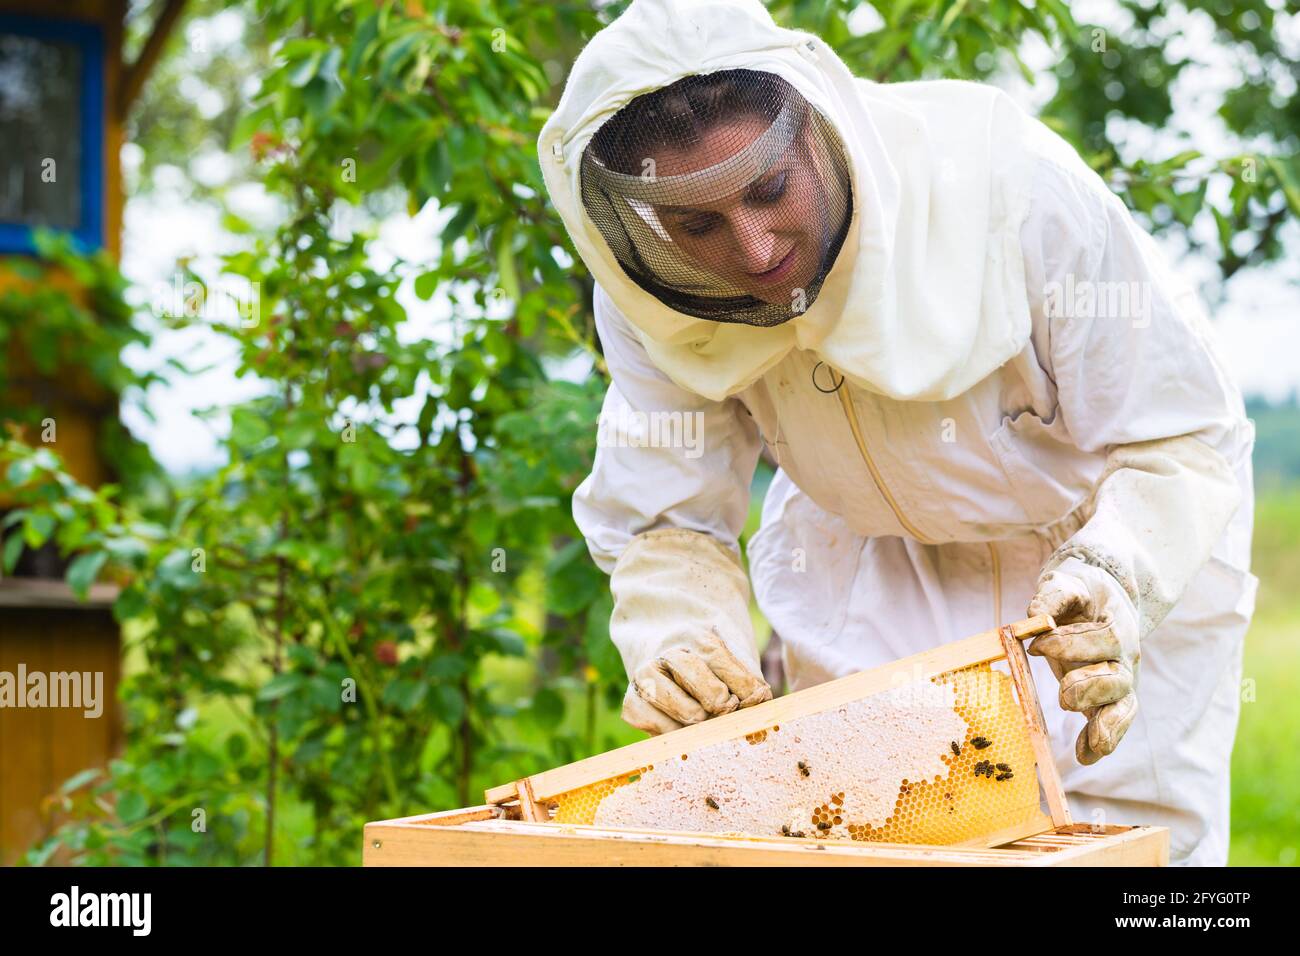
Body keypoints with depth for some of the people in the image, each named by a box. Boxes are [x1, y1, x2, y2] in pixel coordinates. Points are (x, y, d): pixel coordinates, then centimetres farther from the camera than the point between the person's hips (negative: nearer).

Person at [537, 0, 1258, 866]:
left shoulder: (1007, 181, -35)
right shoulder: (646, 291, -23)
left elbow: (1180, 442, -28)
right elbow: (666, 525, -15)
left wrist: (1110, 581, -47)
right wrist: (678, 642, -37)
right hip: (875, 560, 3)